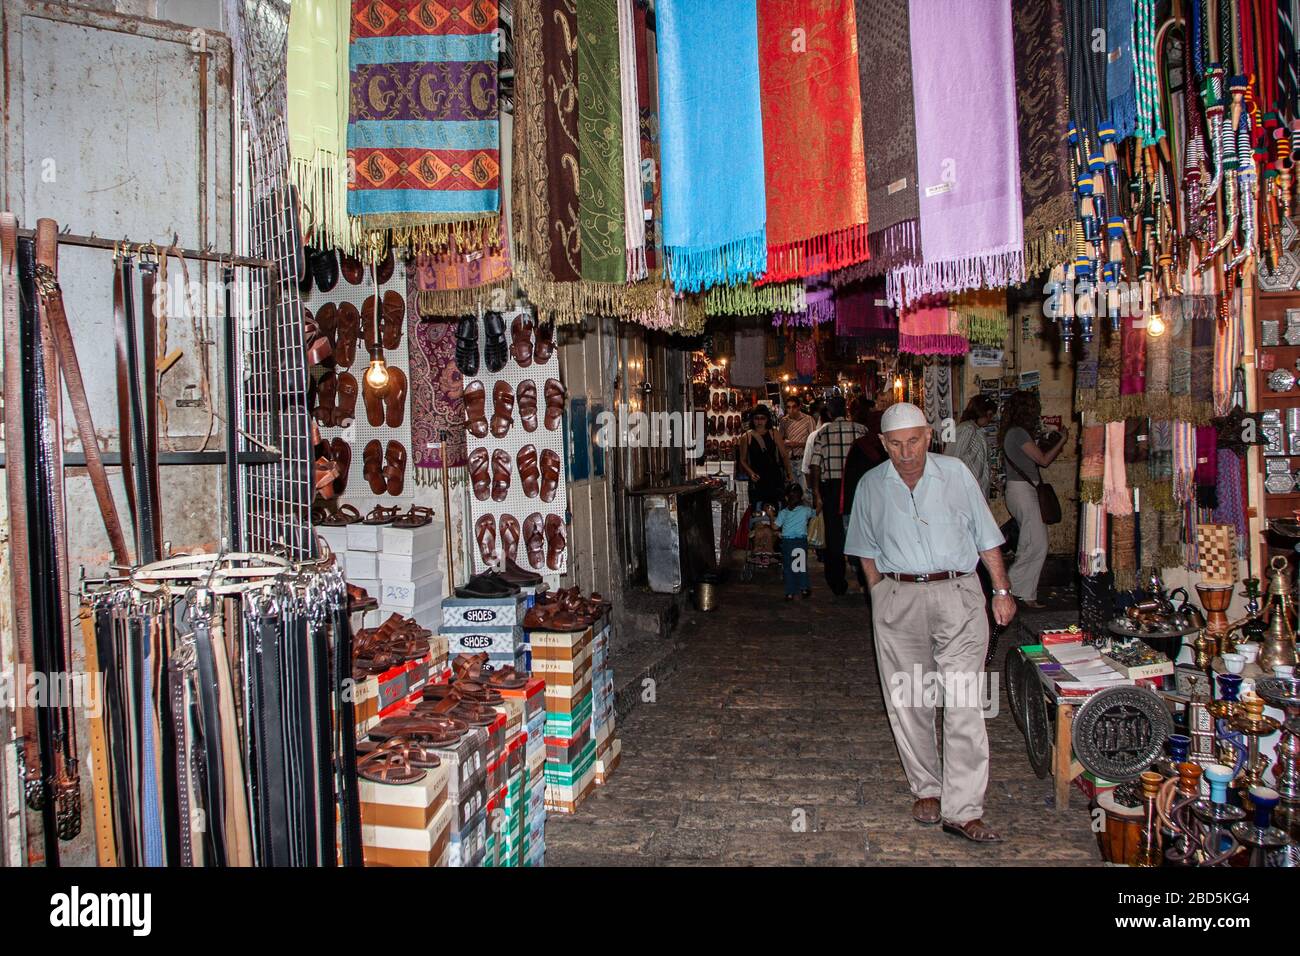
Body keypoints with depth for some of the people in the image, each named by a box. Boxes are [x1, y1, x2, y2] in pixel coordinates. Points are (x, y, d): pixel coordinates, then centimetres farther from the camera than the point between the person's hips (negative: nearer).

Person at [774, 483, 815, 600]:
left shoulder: (783, 513, -3)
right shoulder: (806, 510, -1)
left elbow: (775, 527, -4)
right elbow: (815, 512, 17)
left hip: (787, 542, 0)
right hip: (801, 541, 0)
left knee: (788, 567, 5)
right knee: (802, 565, 16)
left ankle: (790, 593, 5)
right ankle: (804, 589, 20)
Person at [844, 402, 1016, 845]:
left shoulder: (956, 473, 3)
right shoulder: (871, 485, 5)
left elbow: (986, 537, 8)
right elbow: (868, 550, 15)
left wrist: (1002, 590, 5)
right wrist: (879, 599, 8)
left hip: (958, 596, -1)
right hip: (898, 599, 2)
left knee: (964, 704, -6)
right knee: (908, 701, 8)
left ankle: (963, 810, 0)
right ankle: (927, 789, 25)